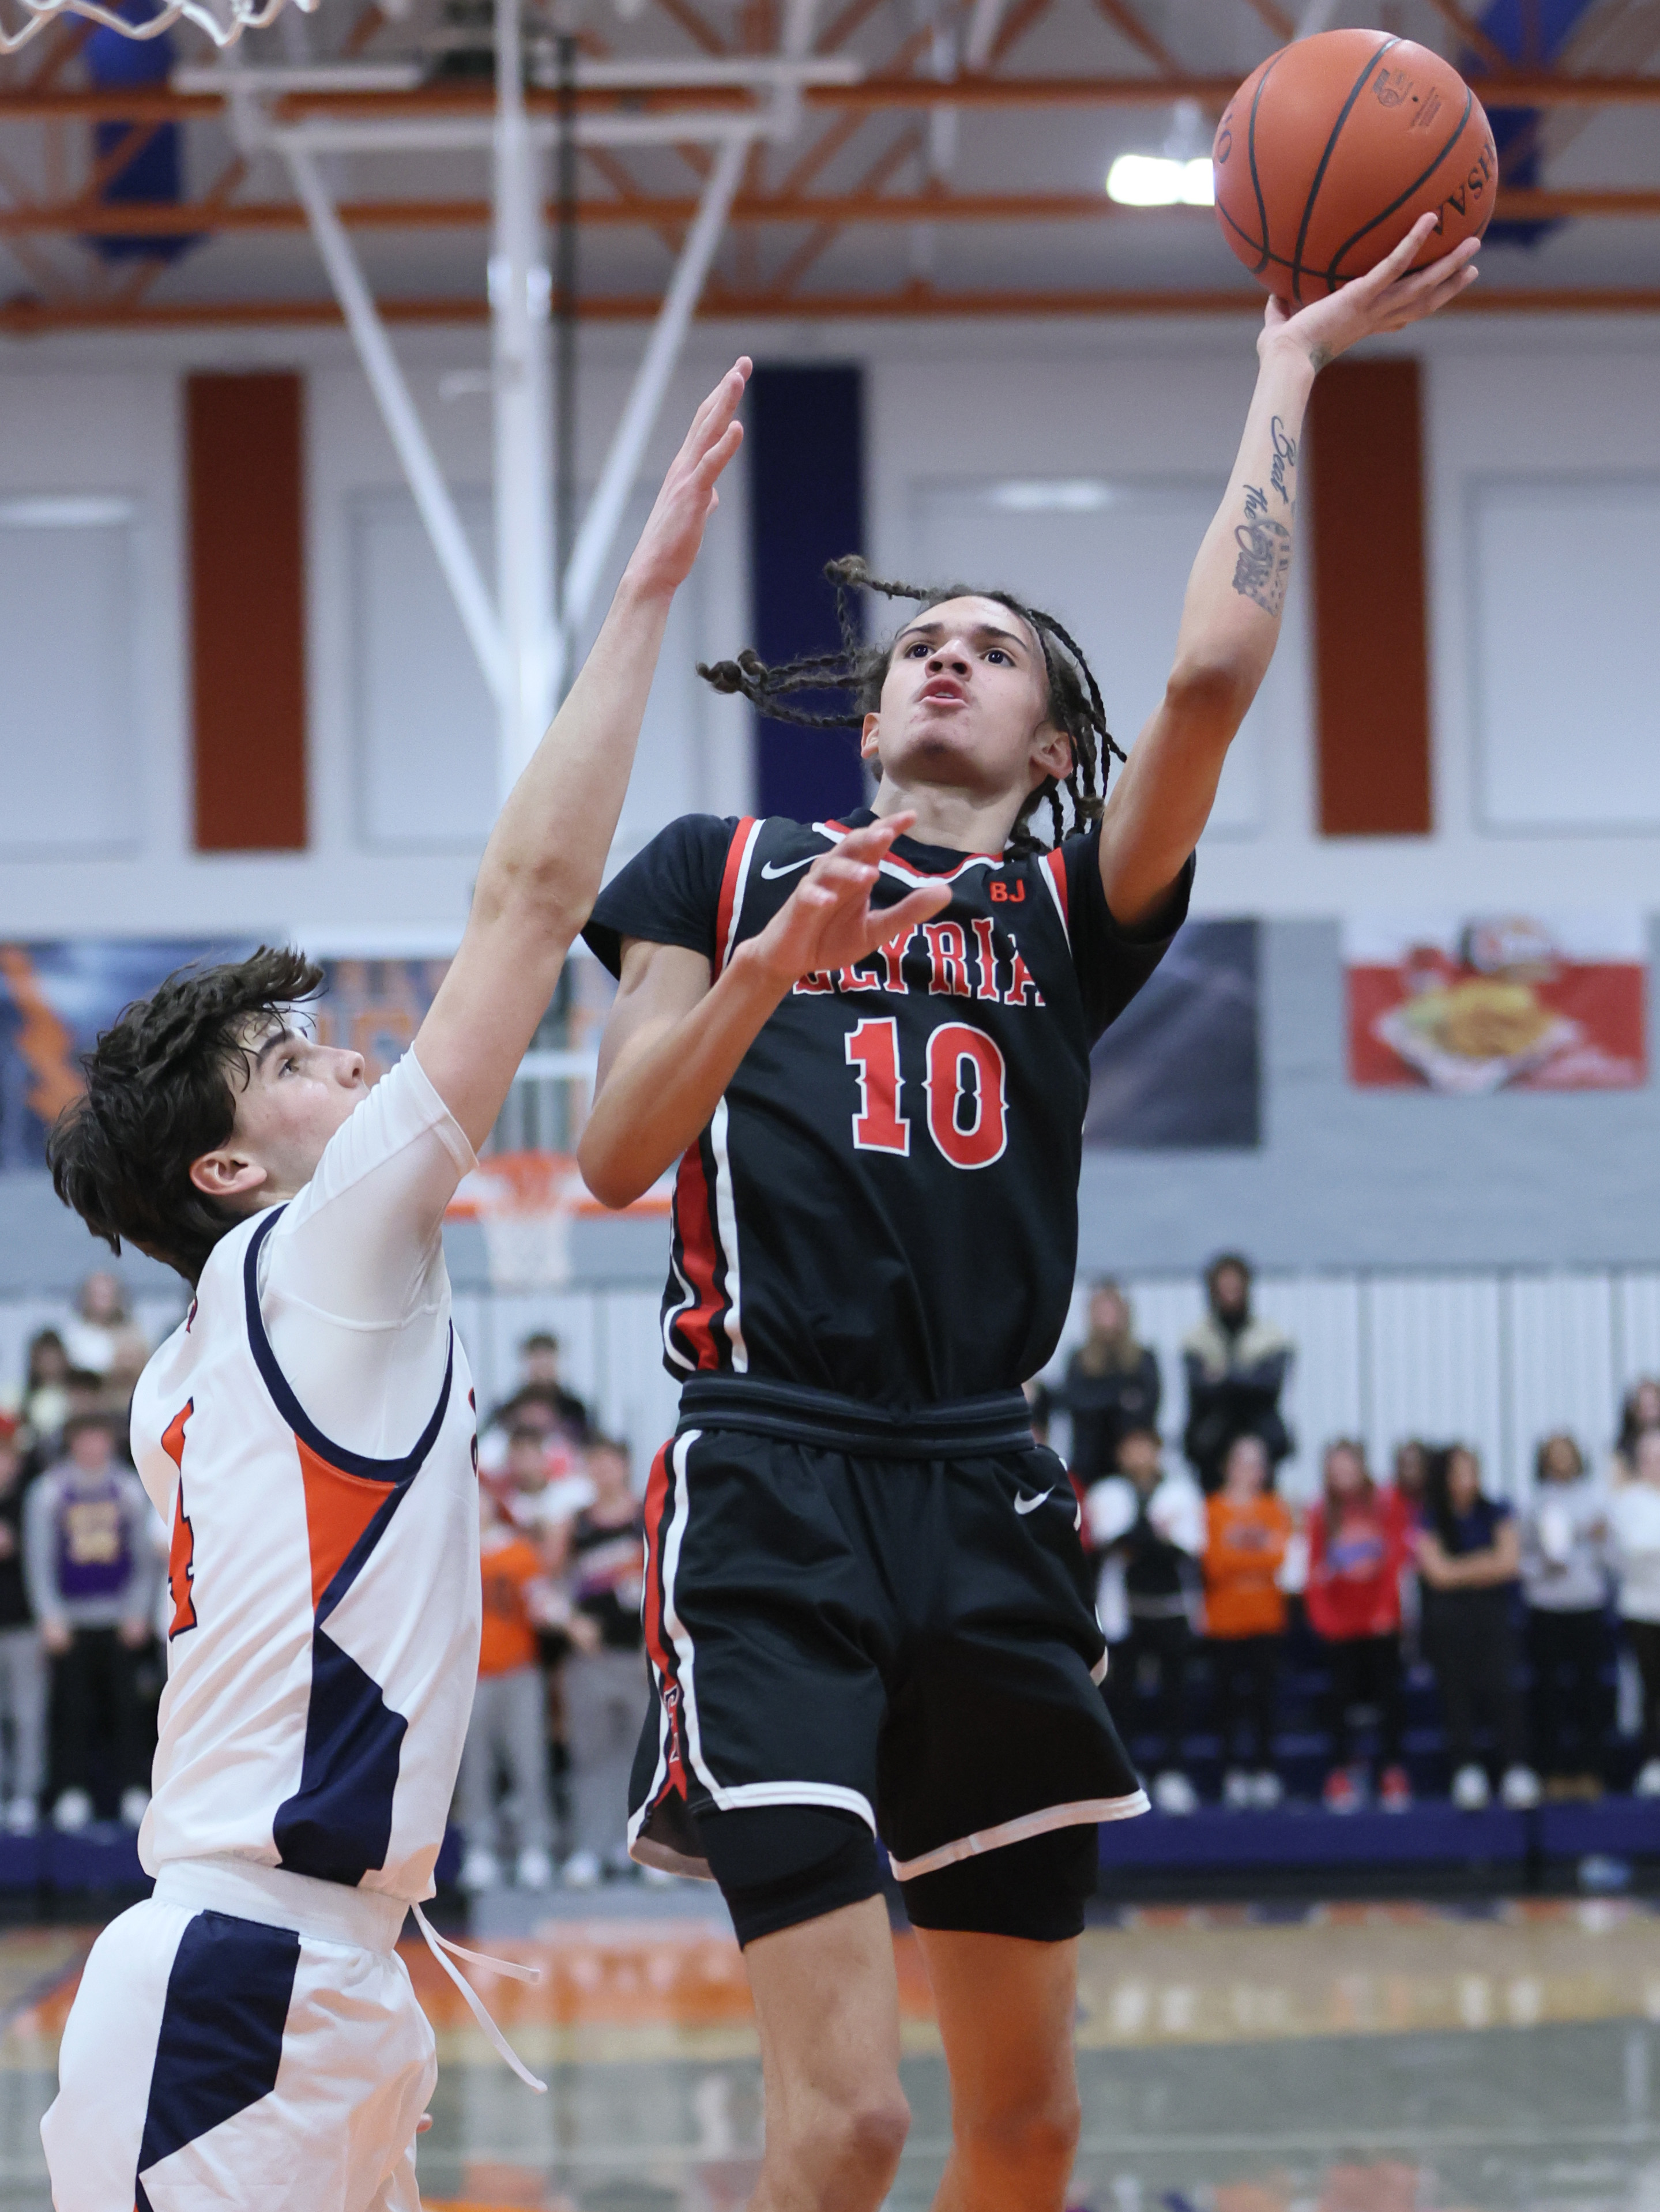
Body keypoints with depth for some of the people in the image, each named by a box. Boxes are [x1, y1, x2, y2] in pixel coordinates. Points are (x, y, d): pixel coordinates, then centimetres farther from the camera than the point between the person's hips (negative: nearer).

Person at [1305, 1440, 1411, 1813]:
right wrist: (1321, 1611, -10)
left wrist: (1385, 1606, -8)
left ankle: (1392, 1772, 6)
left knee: (1388, 1692, -2)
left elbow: (1398, 1554, -2)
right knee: (1341, 1695, -3)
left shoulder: (1387, 1503, 1)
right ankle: (1342, 1775, 3)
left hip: (1380, 1618, -1)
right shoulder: (1322, 1512, 4)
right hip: (1340, 1621, 1)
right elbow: (1315, 1566, 3)